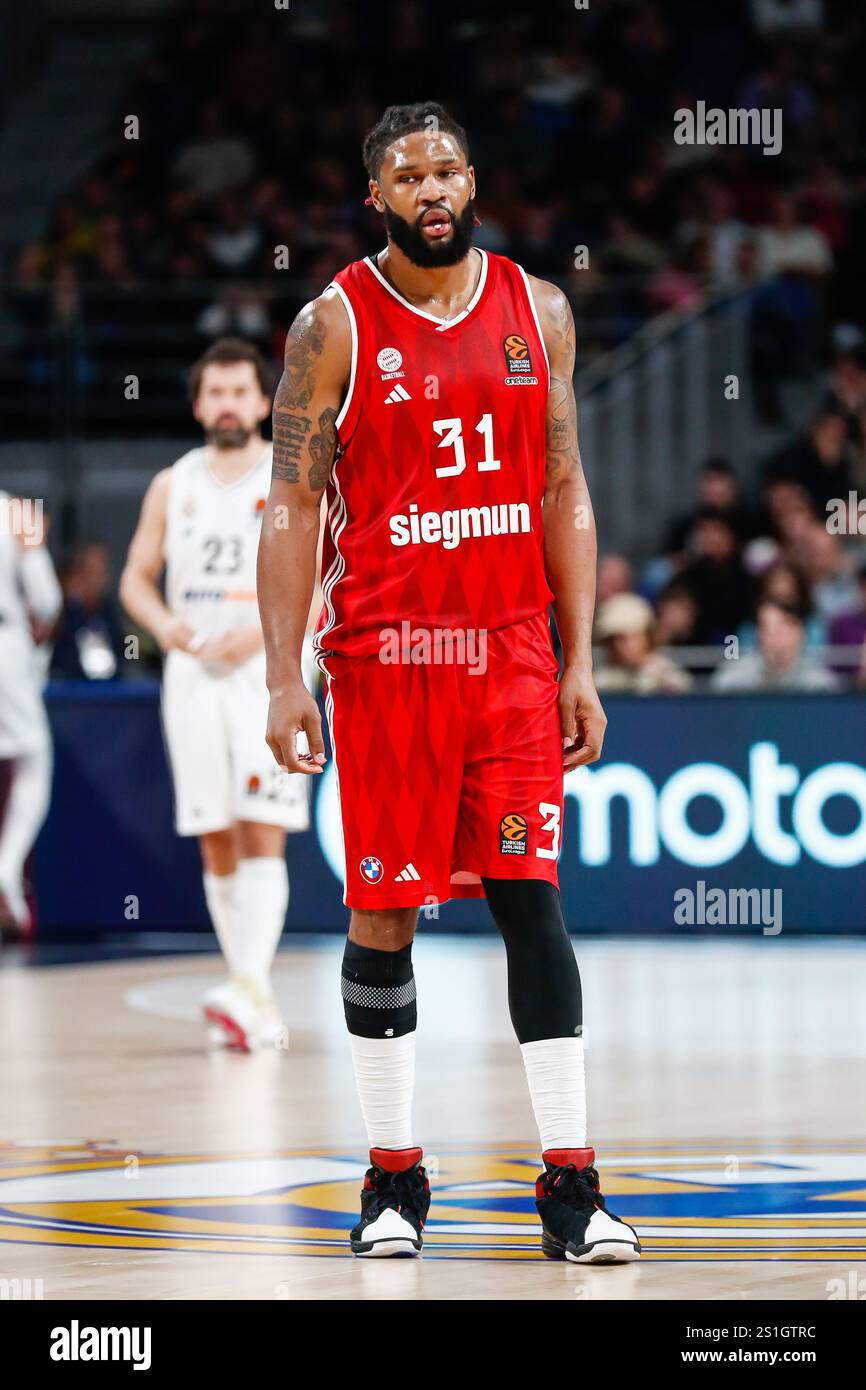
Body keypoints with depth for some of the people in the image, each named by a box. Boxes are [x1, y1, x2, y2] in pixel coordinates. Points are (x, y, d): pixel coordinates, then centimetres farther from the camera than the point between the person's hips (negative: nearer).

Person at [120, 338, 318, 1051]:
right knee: (217, 846, 4)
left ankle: (250, 988, -26)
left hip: (270, 674, -4)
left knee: (262, 835, -16)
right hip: (193, 673, 4)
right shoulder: (173, 487, 11)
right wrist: (163, 623, -6)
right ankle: (256, 1010, 12)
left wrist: (265, 629, -17)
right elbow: (137, 578, 16)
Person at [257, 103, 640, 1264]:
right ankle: (394, 1178, 13)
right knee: (384, 911, 3)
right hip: (380, 656, -2)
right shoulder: (334, 328, -3)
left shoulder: (537, 312, 6)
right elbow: (293, 507, -4)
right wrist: (284, 680, -11)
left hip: (511, 653, 2)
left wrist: (580, 665, 3)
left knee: (532, 903, -3)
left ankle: (571, 1185, -3)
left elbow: (563, 494, 9)